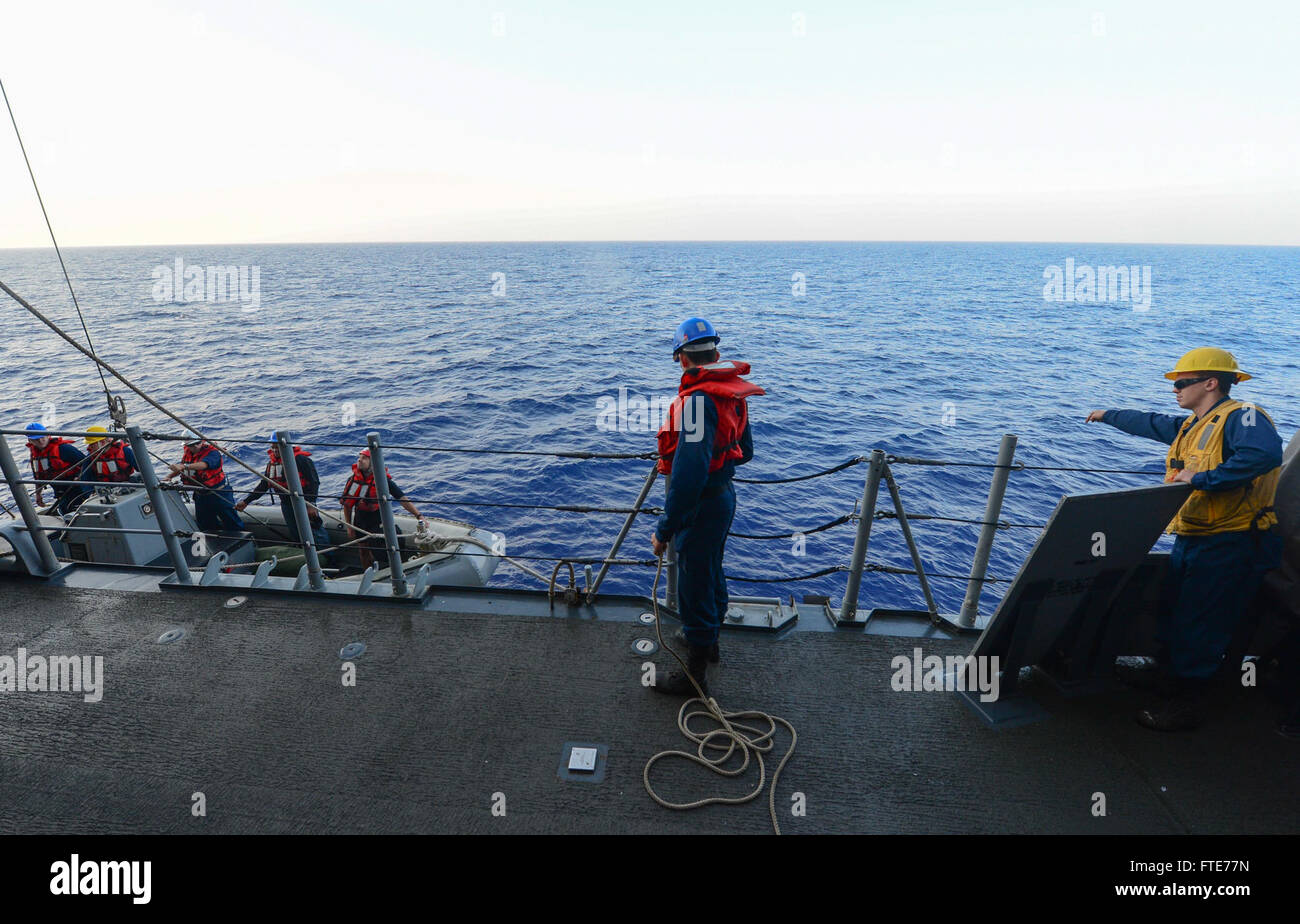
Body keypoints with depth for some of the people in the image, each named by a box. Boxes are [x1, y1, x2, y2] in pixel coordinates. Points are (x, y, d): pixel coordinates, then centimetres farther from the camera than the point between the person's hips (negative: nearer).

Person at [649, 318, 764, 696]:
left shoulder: (698, 398, -27)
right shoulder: (732, 390, 3)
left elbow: (689, 472, -32)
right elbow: (745, 451, 14)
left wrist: (665, 530, -27)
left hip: (703, 505, -9)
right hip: (724, 494, 9)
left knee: (695, 587, 5)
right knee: (711, 573, 26)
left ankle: (694, 674, 21)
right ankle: (708, 639, 48)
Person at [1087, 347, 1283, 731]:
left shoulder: (1241, 417, -15)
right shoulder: (1191, 427, 14)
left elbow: (1266, 452, -35)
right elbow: (1151, 424, 32)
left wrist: (1204, 479, -31)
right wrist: (1108, 415, 45)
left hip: (1228, 545, -9)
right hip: (1190, 541, 9)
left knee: (1200, 624, -2)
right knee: (1172, 612, 20)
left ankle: (1186, 702, 9)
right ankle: (1166, 673, 38)